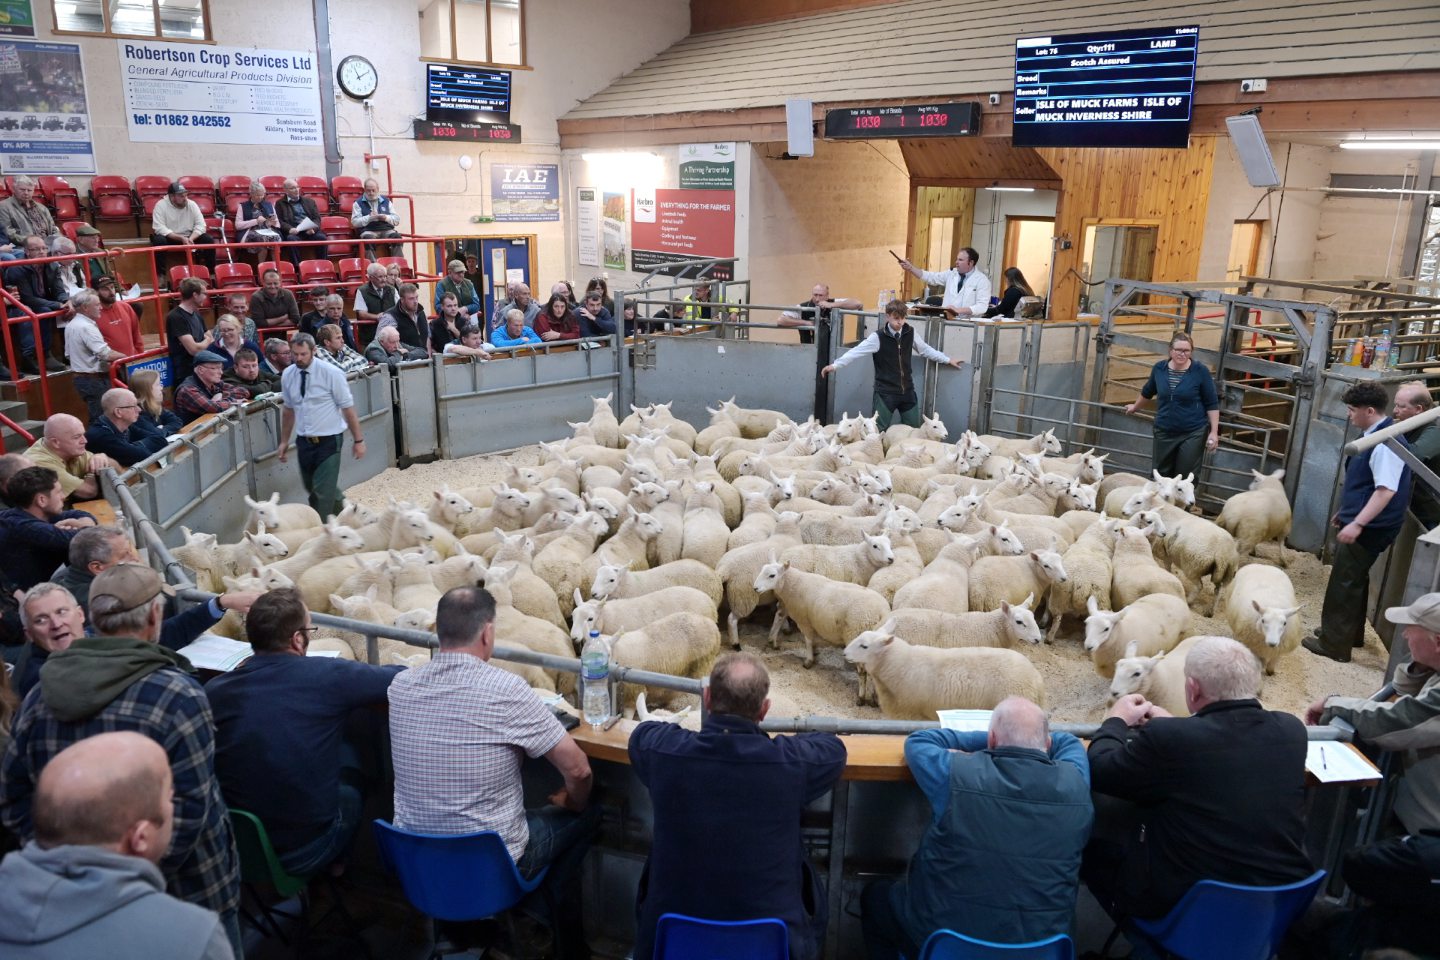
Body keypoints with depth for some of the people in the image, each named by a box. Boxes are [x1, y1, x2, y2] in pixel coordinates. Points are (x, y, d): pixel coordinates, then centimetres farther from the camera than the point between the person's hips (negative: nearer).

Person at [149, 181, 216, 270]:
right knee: (159, 240, -35)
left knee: (208, 240, -19)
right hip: (169, 238, -3)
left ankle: (210, 272, -9)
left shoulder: (192, 204, -4)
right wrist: (181, 238, -31)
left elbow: (200, 225, -8)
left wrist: (191, 239, -26)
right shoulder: (161, 205, -13)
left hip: (189, 238, 3)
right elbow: (159, 228, -21)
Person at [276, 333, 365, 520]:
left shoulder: (330, 373, -13)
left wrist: (358, 440, -9)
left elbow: (348, 408, -10)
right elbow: (288, 409, 12)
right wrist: (284, 441, 16)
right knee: (311, 488, 19)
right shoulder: (287, 375, 1)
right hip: (304, 441, 5)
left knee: (324, 491, -5)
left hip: (328, 440, -5)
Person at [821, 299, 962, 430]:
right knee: (878, 430, -1)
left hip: (907, 391, 4)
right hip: (885, 392, -4)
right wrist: (835, 365, -23)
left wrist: (948, 360, 19)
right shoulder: (878, 337, -12)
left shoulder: (911, 333, 0)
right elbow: (857, 351, -15)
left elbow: (925, 349, 14)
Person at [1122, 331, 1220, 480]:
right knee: (1160, 474, 13)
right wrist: (1135, 407, 33)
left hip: (1193, 433, -4)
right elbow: (1147, 391, 19)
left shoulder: (1201, 371, -11)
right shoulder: (1159, 368, -1)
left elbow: (1212, 404, -6)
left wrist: (1214, 432, -9)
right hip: (1163, 432, 4)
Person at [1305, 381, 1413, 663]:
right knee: (1354, 580, 21)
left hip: (1368, 528, -10)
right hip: (1358, 521, 10)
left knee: (1343, 584, -1)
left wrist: (1357, 524, -30)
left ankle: (1335, 644, 9)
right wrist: (1345, 512, 25)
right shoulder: (1373, 436, 9)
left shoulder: (1386, 442, -22)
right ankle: (1350, 634, 35)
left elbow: (1386, 490, -28)